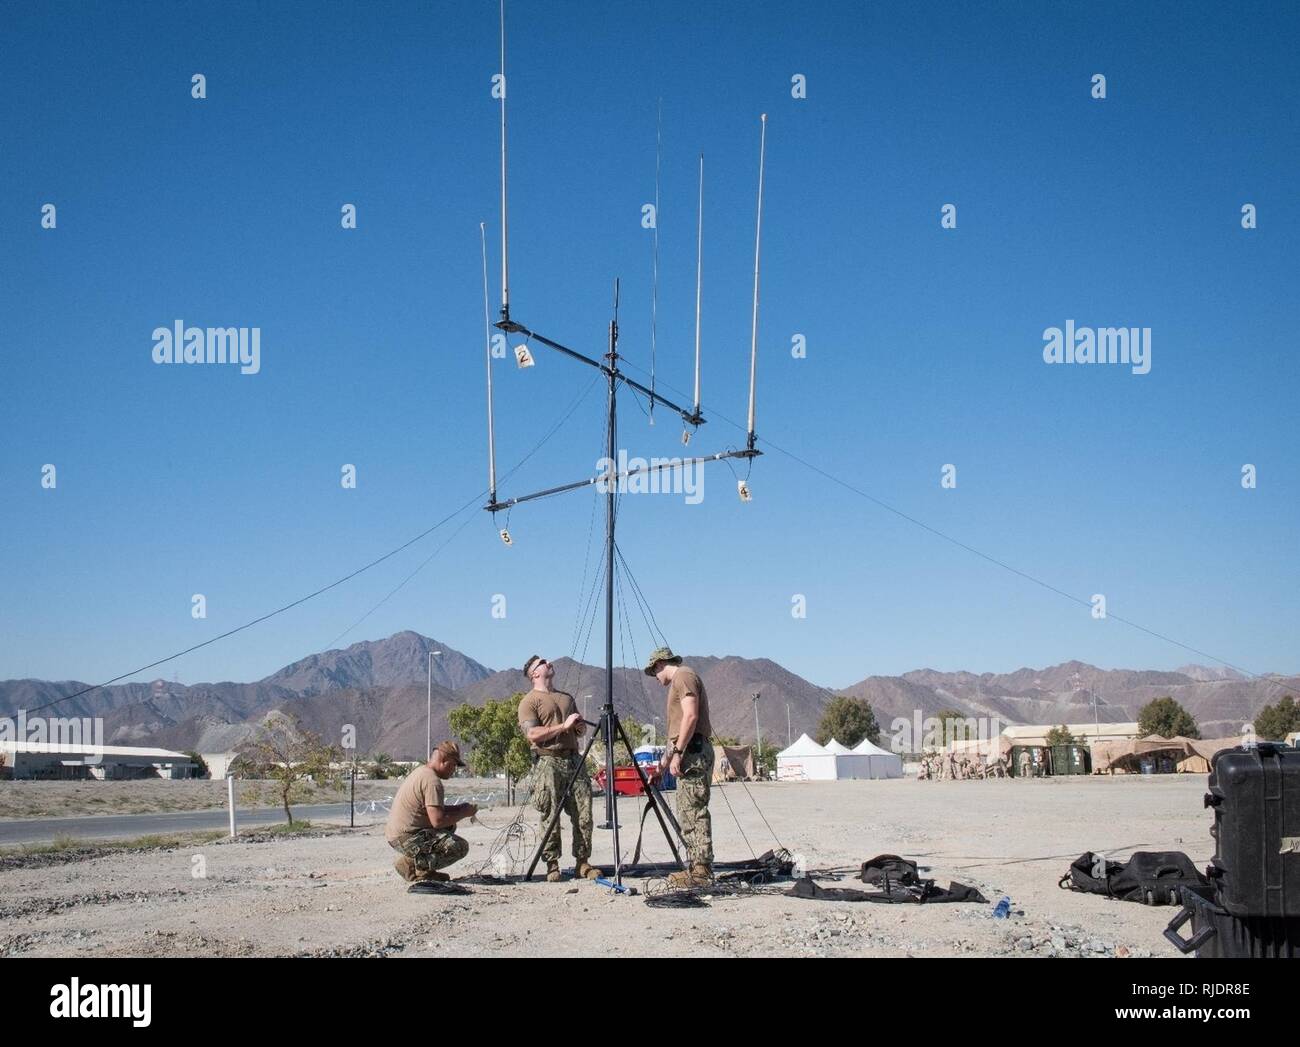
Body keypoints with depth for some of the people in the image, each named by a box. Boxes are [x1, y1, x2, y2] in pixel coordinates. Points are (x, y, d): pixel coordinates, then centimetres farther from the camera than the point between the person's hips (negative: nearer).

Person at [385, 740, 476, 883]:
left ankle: (412, 860, 12)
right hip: (407, 838, -10)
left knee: (450, 827, 26)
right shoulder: (432, 781, -17)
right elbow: (437, 821, -23)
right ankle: (411, 866, -9)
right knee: (460, 847, -14)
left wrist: (459, 808, 13)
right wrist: (463, 814, -7)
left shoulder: (420, 771, 15)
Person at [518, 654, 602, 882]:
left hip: (574, 760, 6)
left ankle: (582, 863, 6)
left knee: (583, 815, 0)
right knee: (550, 818, -5)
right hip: (548, 763, -6)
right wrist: (563, 726, -14)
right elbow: (532, 734, -12)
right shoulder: (529, 702, 2)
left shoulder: (567, 697, 23)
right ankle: (552, 866, 0)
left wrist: (580, 726, 5)